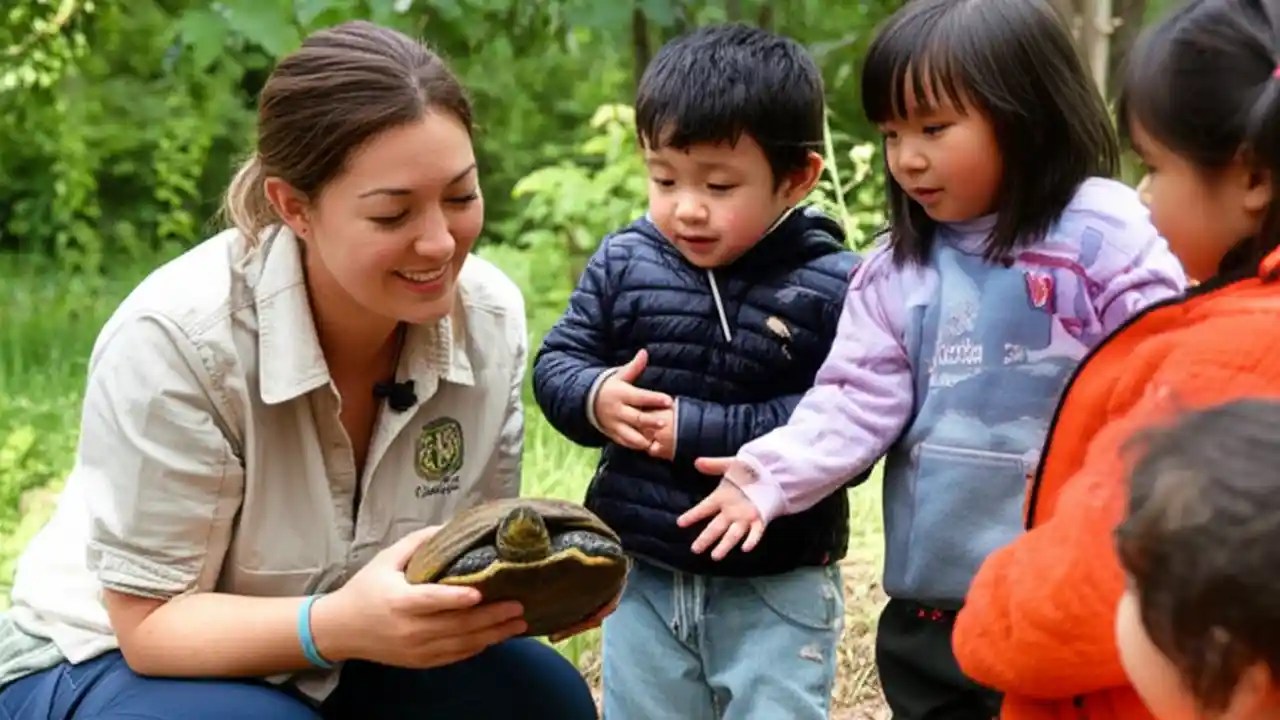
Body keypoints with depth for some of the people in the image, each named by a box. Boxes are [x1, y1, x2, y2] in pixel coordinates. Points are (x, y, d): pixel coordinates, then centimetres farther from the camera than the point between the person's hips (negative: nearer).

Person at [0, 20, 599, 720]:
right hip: (116, 659, -5)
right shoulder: (173, 338, -29)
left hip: (343, 651, 5)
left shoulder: (488, 316, -14)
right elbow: (151, 622, -23)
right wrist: (341, 624, -42)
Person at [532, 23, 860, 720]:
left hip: (777, 587, -4)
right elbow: (557, 362, 4)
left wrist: (702, 431, -26)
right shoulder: (623, 263, -3)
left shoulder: (832, 287, -15)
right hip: (645, 574, 4)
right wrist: (594, 399, -20)